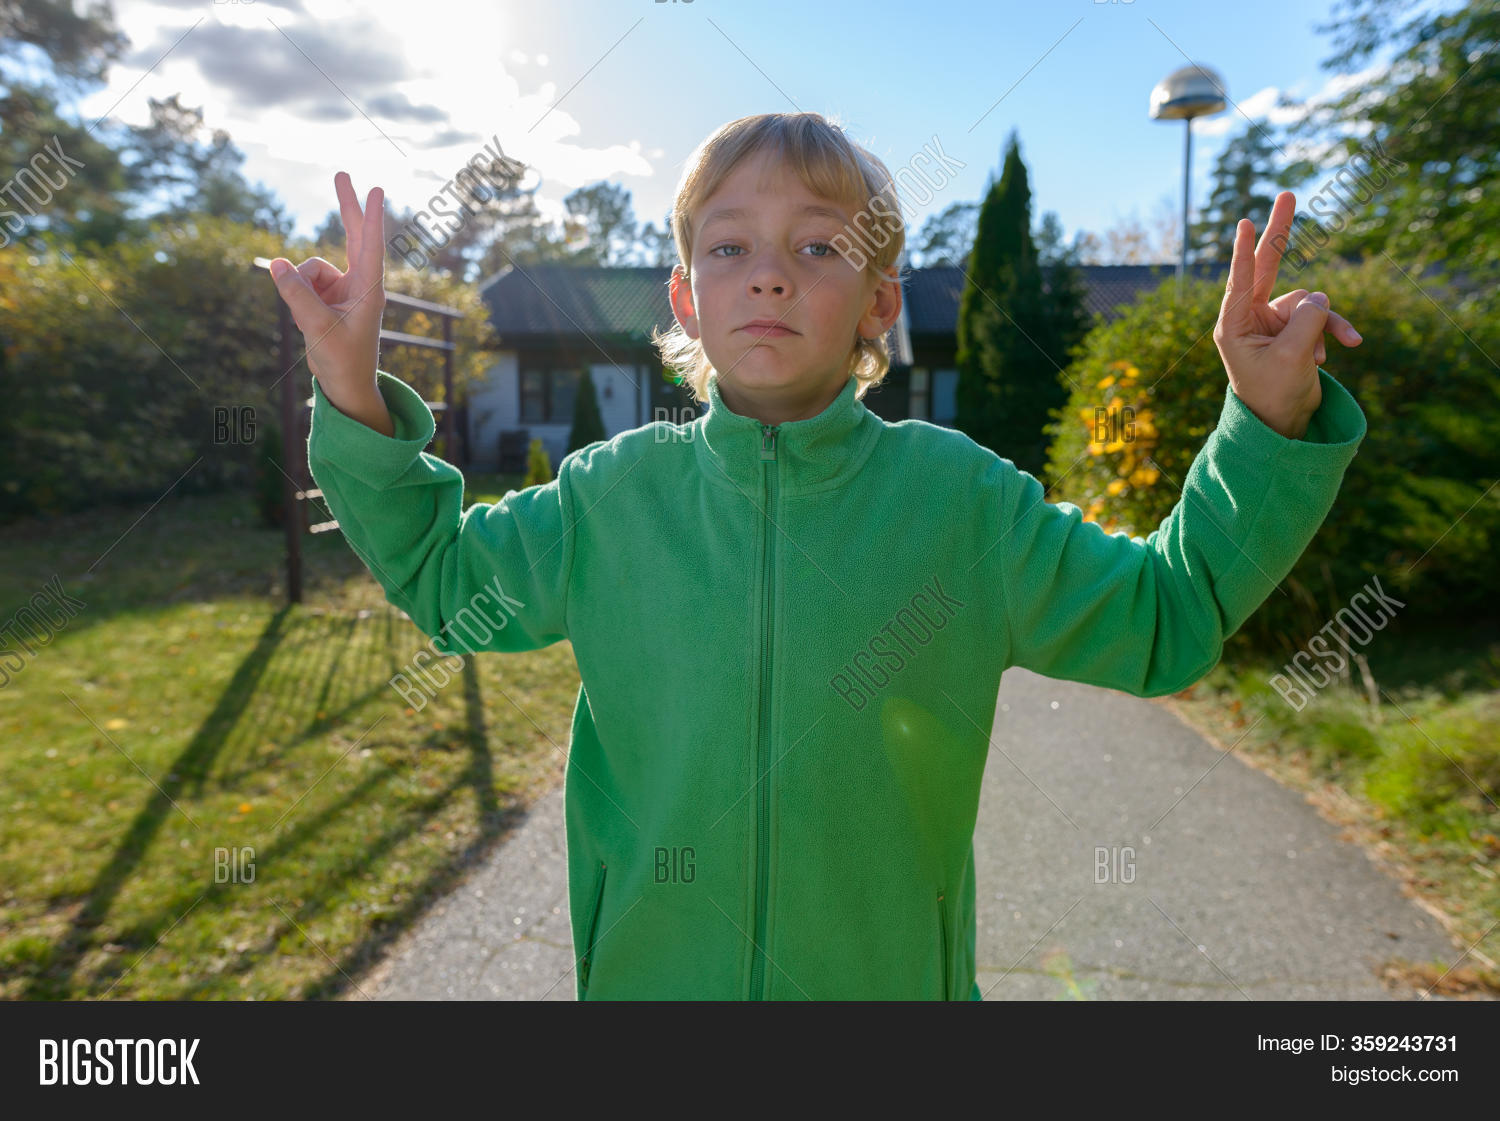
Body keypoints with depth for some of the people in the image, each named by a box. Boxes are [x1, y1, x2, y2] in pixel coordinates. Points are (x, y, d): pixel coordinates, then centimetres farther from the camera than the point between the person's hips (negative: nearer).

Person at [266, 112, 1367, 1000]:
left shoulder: (961, 496, -10)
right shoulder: (613, 493, -7)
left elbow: (1166, 614, 0)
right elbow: (446, 578, 7)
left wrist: (1270, 418, -10)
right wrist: (356, 394, -4)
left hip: (890, 974, 0)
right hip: (648, 972, 1)